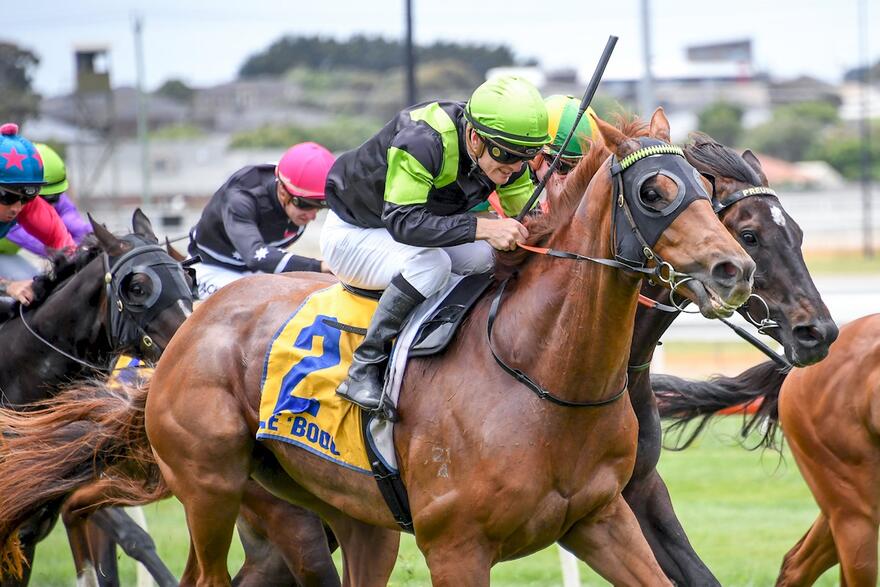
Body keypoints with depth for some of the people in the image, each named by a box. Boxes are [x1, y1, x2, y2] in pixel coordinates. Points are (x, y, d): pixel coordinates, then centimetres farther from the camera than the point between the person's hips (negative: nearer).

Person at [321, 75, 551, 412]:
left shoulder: (507, 160, -13)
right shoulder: (423, 141, -37)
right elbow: (403, 221, -44)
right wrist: (483, 228, -51)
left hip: (417, 231, 8)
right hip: (352, 234, -8)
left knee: (493, 257, -15)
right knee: (430, 263, -34)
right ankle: (364, 370, -27)